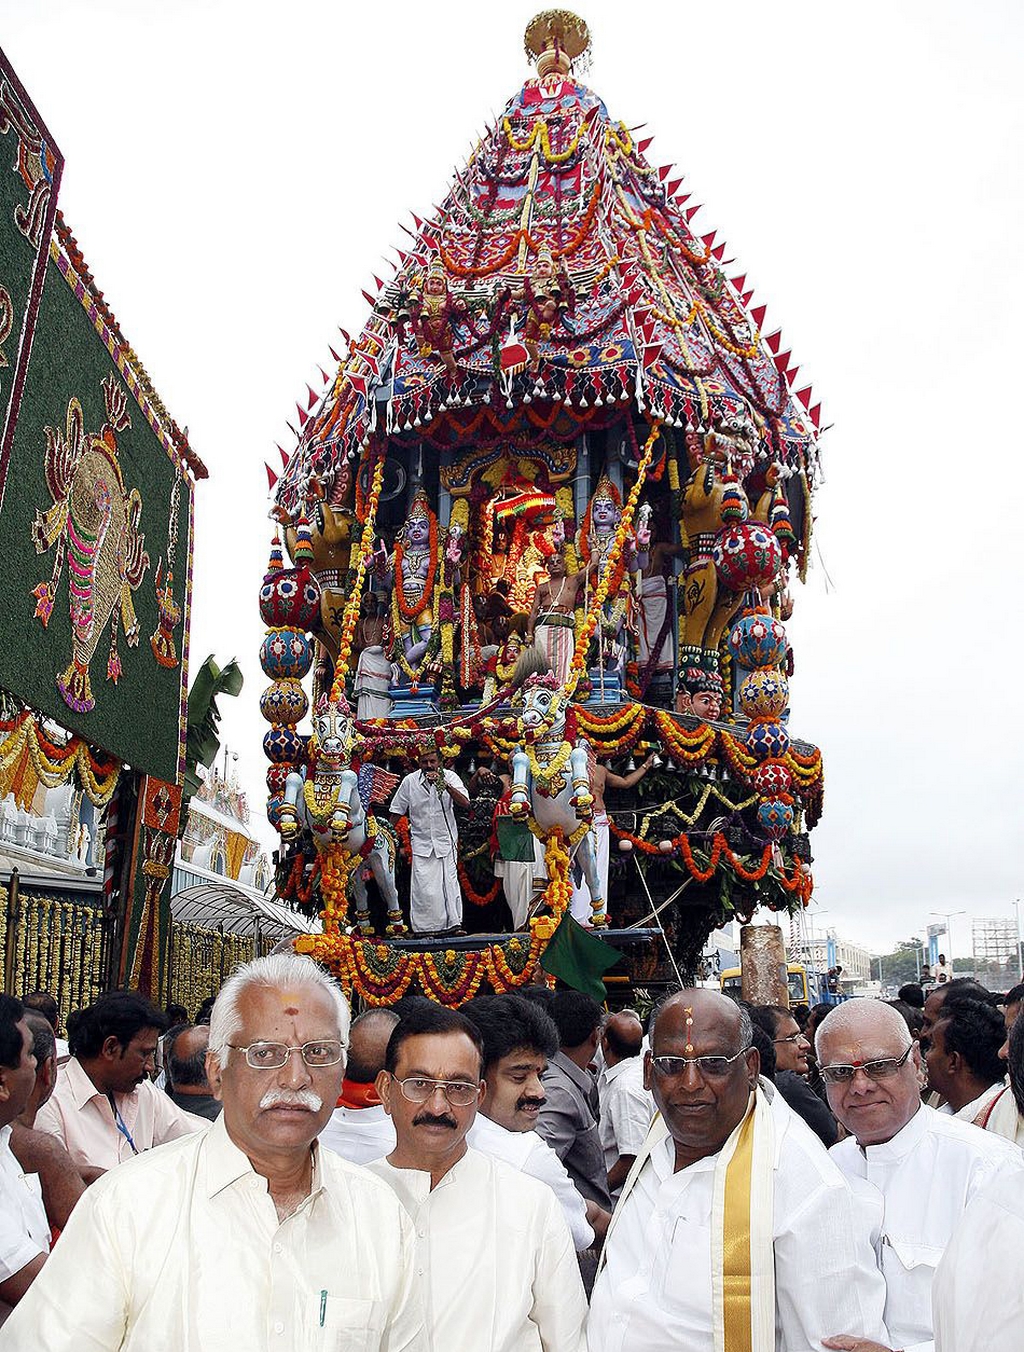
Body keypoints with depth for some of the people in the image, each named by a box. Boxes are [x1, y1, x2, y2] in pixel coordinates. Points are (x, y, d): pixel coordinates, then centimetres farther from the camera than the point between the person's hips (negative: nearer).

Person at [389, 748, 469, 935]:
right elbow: (397, 811, 8)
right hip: (421, 842, 0)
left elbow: (465, 803, -19)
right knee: (424, 888, -6)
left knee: (450, 882, 0)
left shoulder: (450, 777, -5)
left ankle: (453, 923, 9)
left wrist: (444, 784, -30)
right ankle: (425, 927, 0)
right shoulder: (409, 781, -2)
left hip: (446, 841, 0)